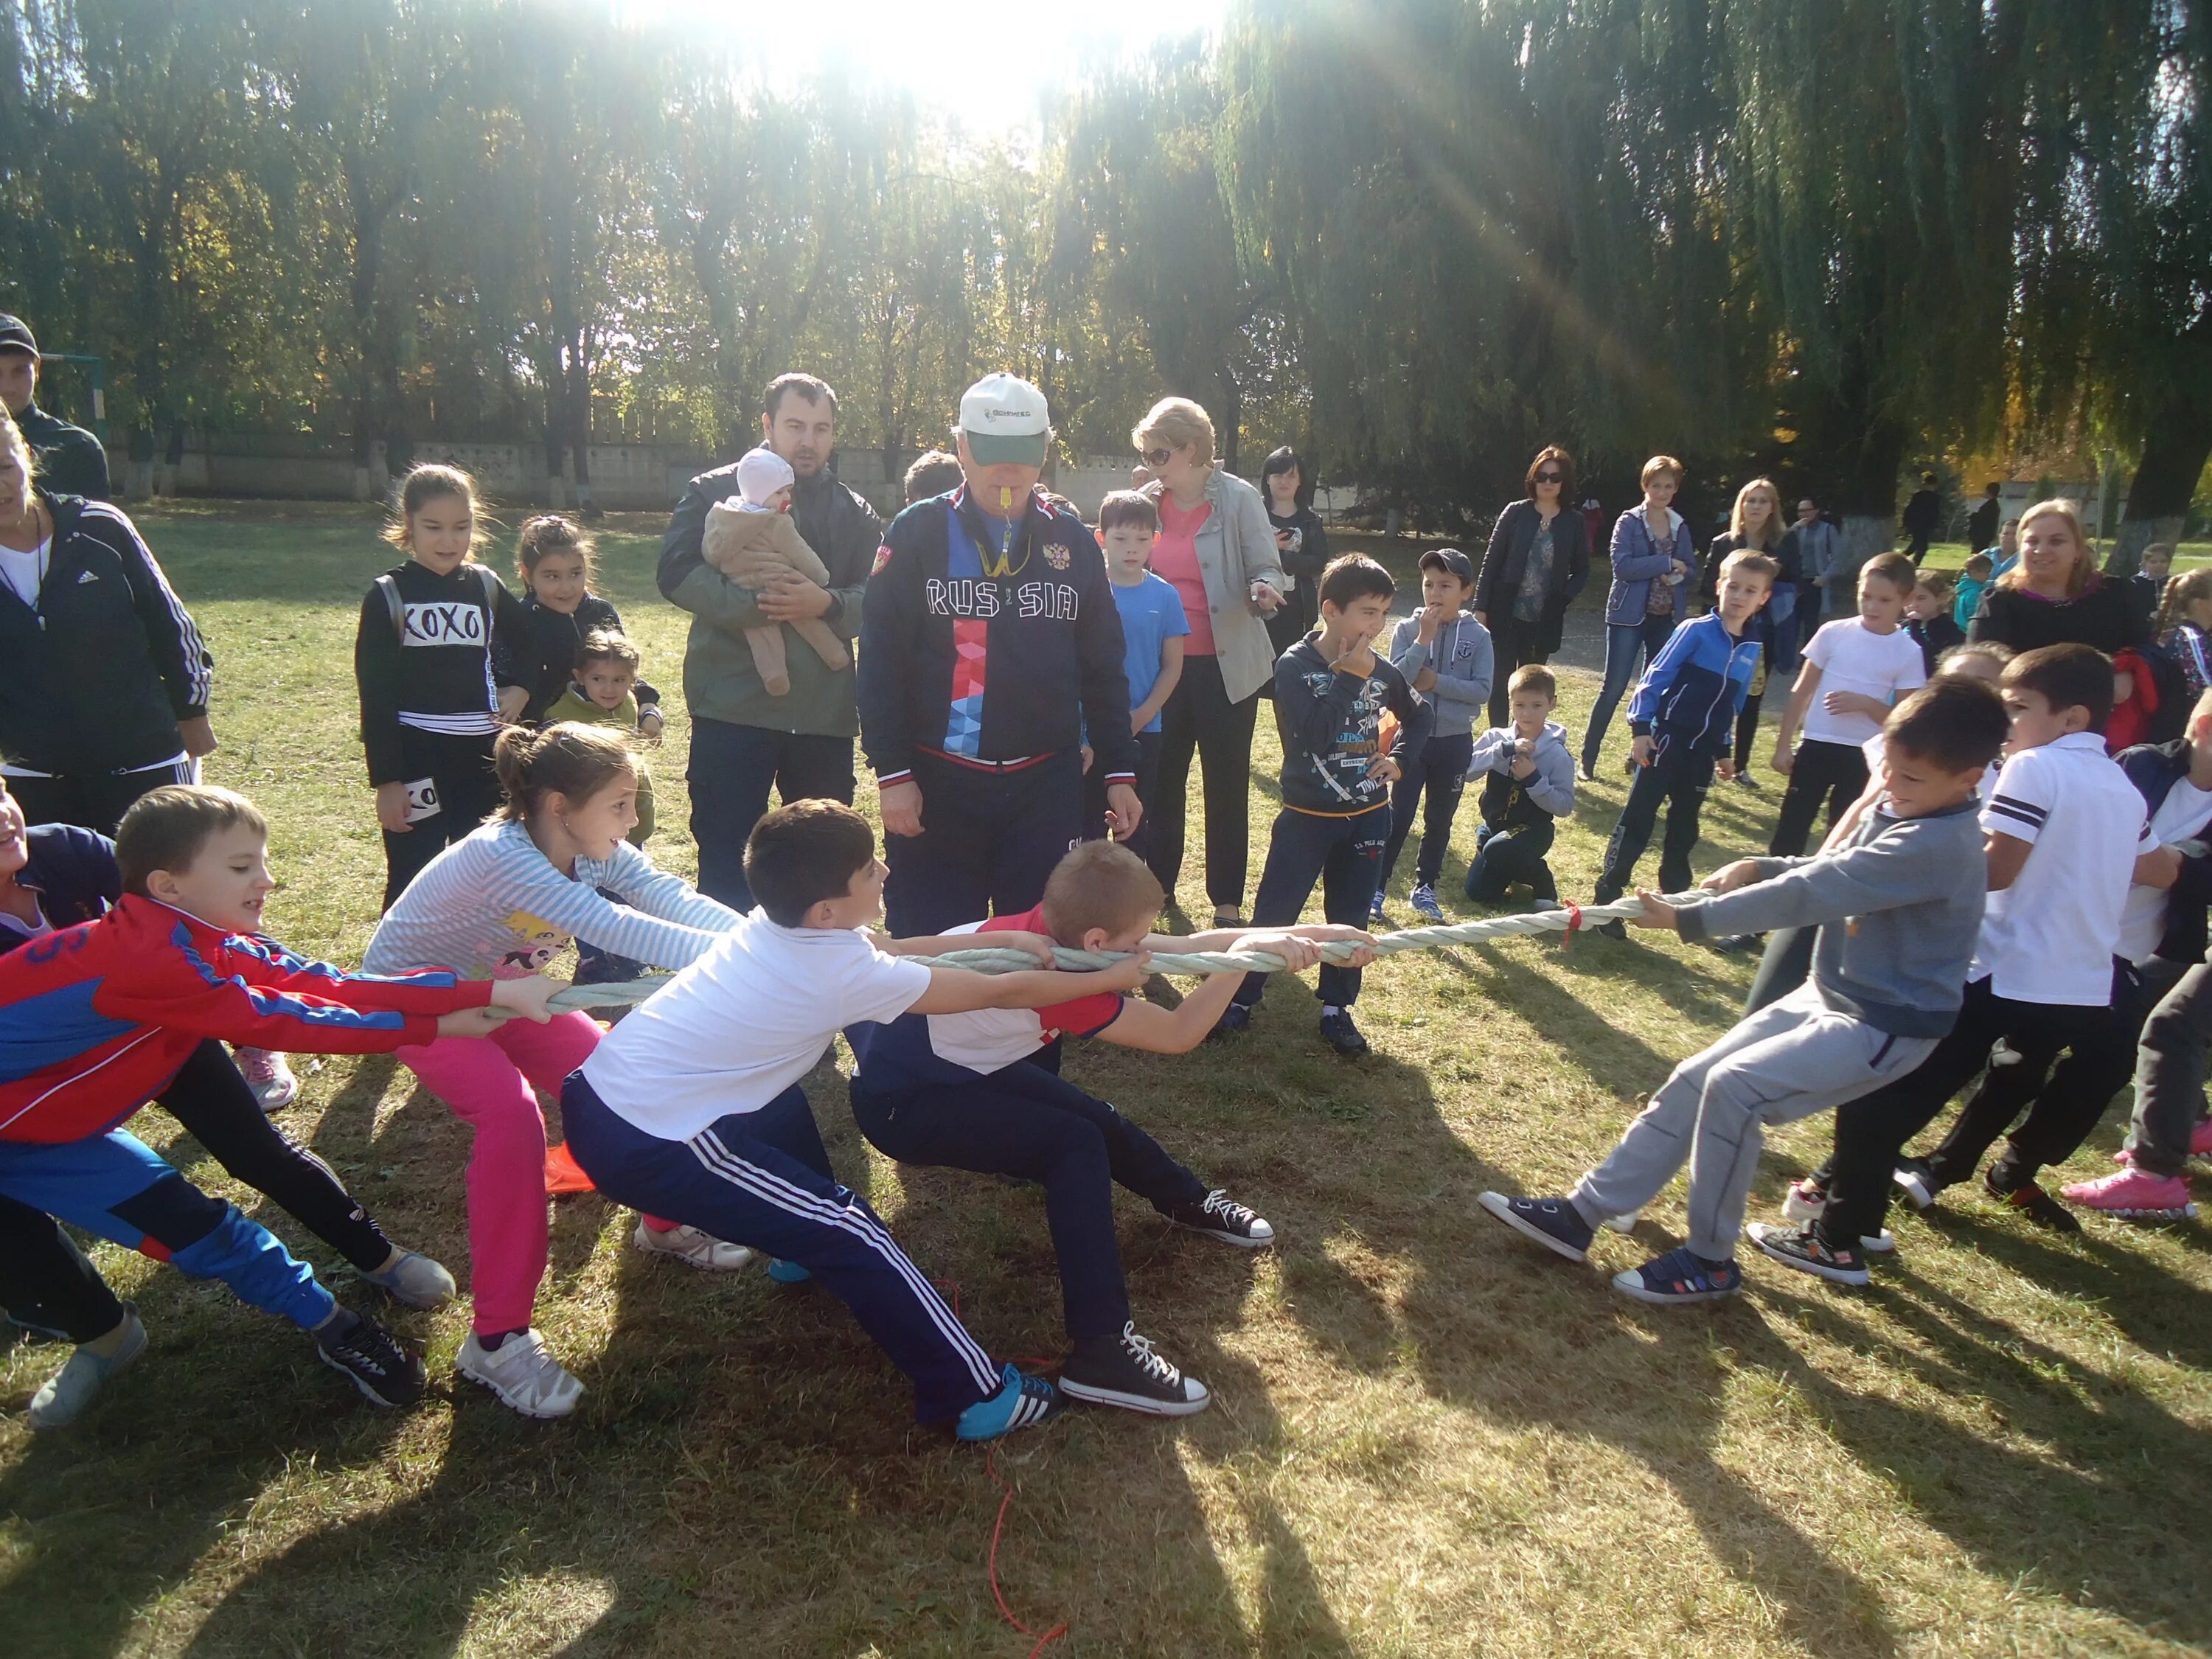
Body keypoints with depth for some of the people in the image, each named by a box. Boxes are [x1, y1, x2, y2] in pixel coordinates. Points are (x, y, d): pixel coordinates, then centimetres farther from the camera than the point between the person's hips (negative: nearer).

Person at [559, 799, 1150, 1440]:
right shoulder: (846, 973, -19)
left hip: (598, 1090, 9)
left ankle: (804, 1246, 49)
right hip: (645, 1147, -9)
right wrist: (1113, 978, 3)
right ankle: (978, 1397, 3)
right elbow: (1001, 993, -9)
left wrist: (1002, 938, 13)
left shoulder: (779, 921, 2)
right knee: (851, 1233, -6)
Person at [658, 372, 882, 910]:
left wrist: (827, 604, -17)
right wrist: (754, 605, -19)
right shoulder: (715, 492, 6)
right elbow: (676, 573, -7)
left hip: (826, 712, 3)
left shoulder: (855, 513, 13)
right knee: (725, 857, 3)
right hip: (733, 707, -3)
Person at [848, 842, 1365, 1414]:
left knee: (1087, 1115, 15)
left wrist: (1307, 935, -8)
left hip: (953, 1060, 9)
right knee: (1076, 1146, -20)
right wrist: (1249, 951, -19)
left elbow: (1185, 947, -4)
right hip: (900, 1103, -9)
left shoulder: (1056, 930, -8)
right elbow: (1179, 1035, -23)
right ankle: (1102, 1350, -21)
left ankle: (1186, 1200, 39)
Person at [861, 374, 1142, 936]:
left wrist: (1119, 771, 7)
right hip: (937, 783, -2)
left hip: (1047, 784, 2)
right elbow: (882, 663, -4)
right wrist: (892, 772, -9)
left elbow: (1103, 668, 10)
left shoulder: (1073, 541, 7)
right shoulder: (916, 534, -2)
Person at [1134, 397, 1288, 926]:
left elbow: (1267, 572, -8)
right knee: (1161, 778, 10)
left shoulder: (1238, 499, -7)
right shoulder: (1150, 500, 5)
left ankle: (1227, 902, 16)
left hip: (1226, 665, -4)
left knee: (1227, 784, 5)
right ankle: (1156, 883, 27)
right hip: (1164, 663, 4)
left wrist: (1263, 590, -29)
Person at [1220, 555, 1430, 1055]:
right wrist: (1347, 675, -25)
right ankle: (1240, 998, 18)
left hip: (1367, 818, 4)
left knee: (1349, 919, 12)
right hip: (1307, 818, -4)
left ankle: (1337, 1008, 25)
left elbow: (1421, 714, 19)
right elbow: (1315, 735, -29)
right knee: (1273, 914, 3)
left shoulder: (1380, 669, 0)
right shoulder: (1295, 666, -14)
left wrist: (1400, 759, 5)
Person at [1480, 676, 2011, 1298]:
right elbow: (1830, 872, 15)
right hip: (1826, 996, 9)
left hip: (1884, 1027, -9)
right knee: (1695, 1079, 3)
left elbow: (1812, 894, -29)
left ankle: (1710, 1260, -1)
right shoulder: (1895, 811, 2)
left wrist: (1688, 919, -26)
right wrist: (1760, 868, -5)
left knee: (1735, 1088, -21)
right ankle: (1583, 1212, 8)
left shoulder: (1938, 845, -27)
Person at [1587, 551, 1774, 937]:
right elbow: (1656, 677, -11)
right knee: (1637, 818, -4)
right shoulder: (1696, 630, -10)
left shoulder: (1752, 648, 5)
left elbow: (1733, 706, 14)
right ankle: (1607, 898, 0)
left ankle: (1675, 896, 28)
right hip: (1667, 738, -5)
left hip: (1702, 750, 5)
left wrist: (1723, 752, 18)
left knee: (1684, 826, 16)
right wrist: (1641, 728, -17)